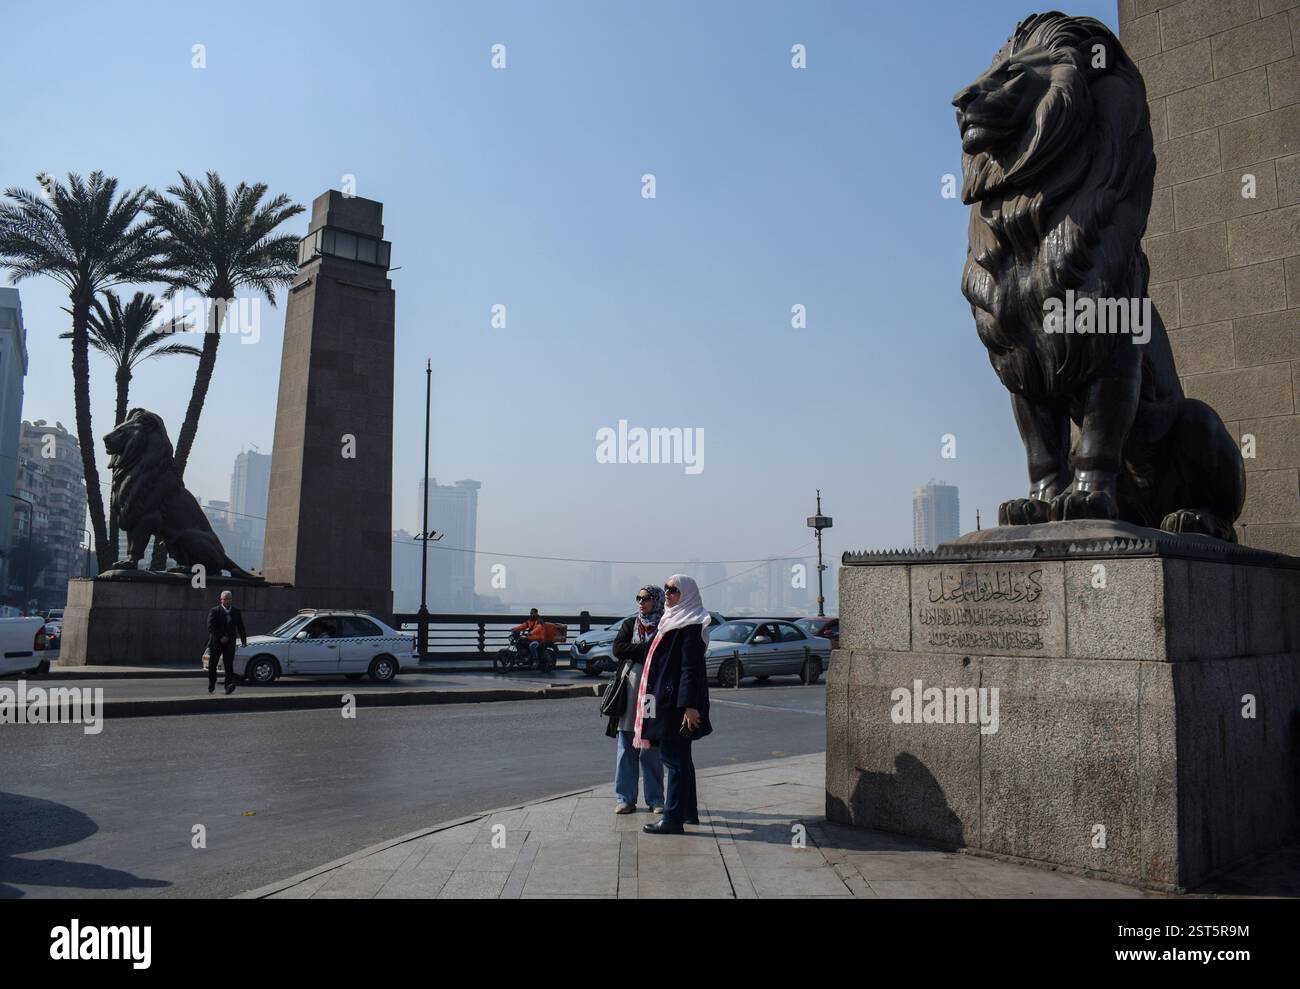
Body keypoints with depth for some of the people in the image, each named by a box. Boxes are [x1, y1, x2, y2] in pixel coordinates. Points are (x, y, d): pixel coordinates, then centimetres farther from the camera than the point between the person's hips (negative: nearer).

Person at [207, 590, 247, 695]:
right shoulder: (214, 611, -1)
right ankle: (211, 685, 26)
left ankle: (229, 686, -18)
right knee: (212, 665, 9)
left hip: (230, 643, 1)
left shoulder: (236, 612, 9)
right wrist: (220, 638, -17)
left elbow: (240, 627, 14)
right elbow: (211, 627, -10)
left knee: (229, 665, -10)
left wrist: (244, 640, 7)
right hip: (216, 643, -1)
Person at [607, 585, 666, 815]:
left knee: (651, 750, 2)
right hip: (629, 690, 3)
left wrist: (635, 651, -12)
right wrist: (647, 649, -10)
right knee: (626, 748, 2)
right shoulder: (629, 625, 13)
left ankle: (655, 799, 12)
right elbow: (617, 649, -2)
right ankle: (625, 798, 10)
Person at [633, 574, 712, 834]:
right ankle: (689, 811, 27)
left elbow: (691, 668, -21)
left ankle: (673, 818, -2)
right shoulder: (672, 620, 16)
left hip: (677, 701, -10)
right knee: (679, 757, 17)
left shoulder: (690, 626, -14)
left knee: (674, 758, -6)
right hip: (666, 698, 10)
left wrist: (690, 705, -26)